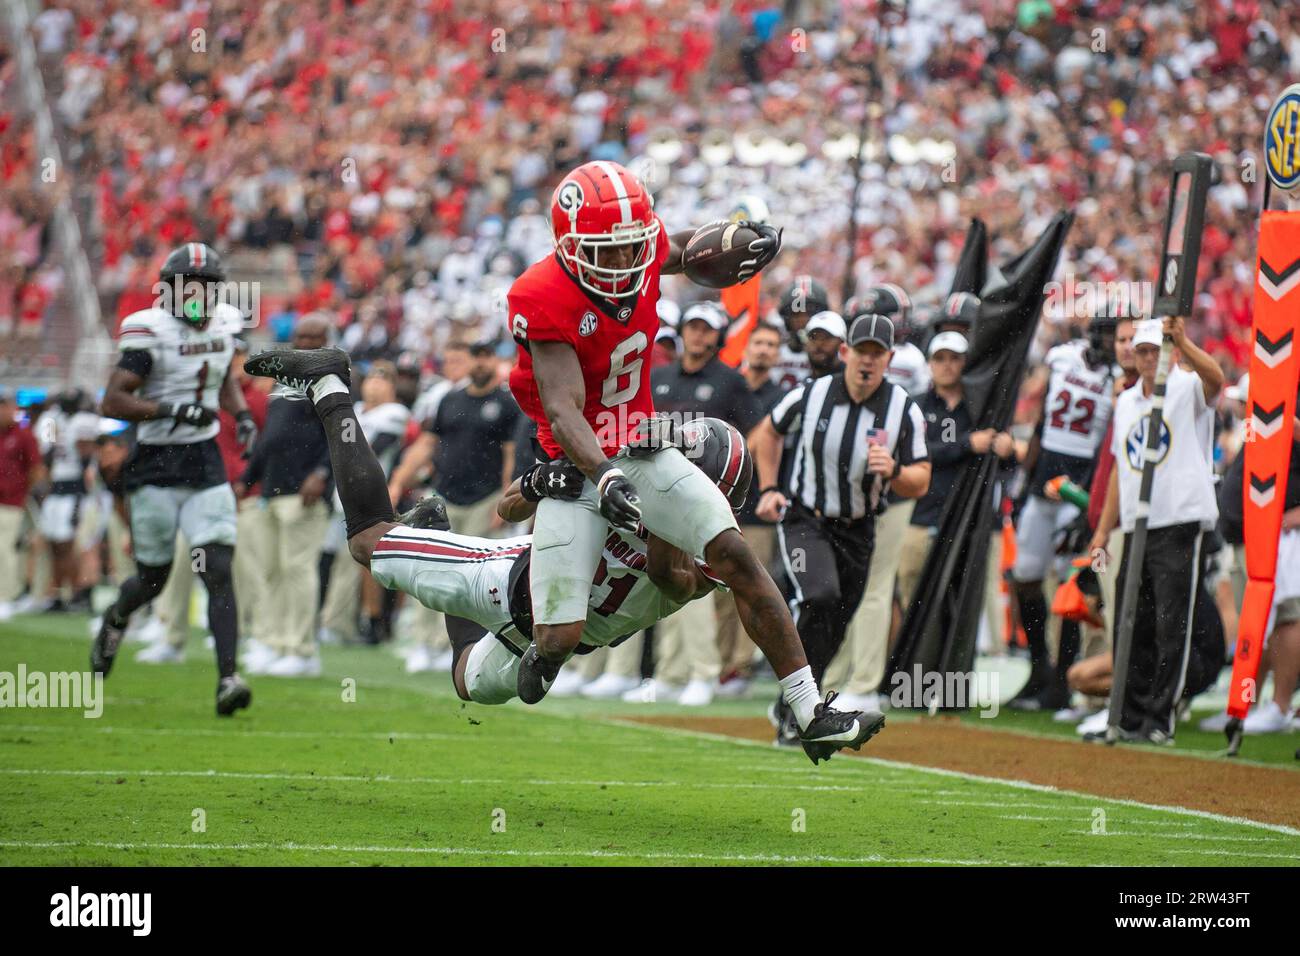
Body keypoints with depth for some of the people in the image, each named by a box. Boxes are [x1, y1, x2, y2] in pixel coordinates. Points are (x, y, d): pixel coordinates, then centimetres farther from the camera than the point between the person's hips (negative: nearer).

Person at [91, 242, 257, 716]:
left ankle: (228, 679, -15)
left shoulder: (224, 325, 5)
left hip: (206, 466, 4)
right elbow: (112, 401, -20)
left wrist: (242, 414, 6)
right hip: (157, 467, -4)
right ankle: (116, 619, 44)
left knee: (219, 571, -10)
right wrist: (174, 411, -27)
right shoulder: (151, 332, -15)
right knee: (153, 578, 9)